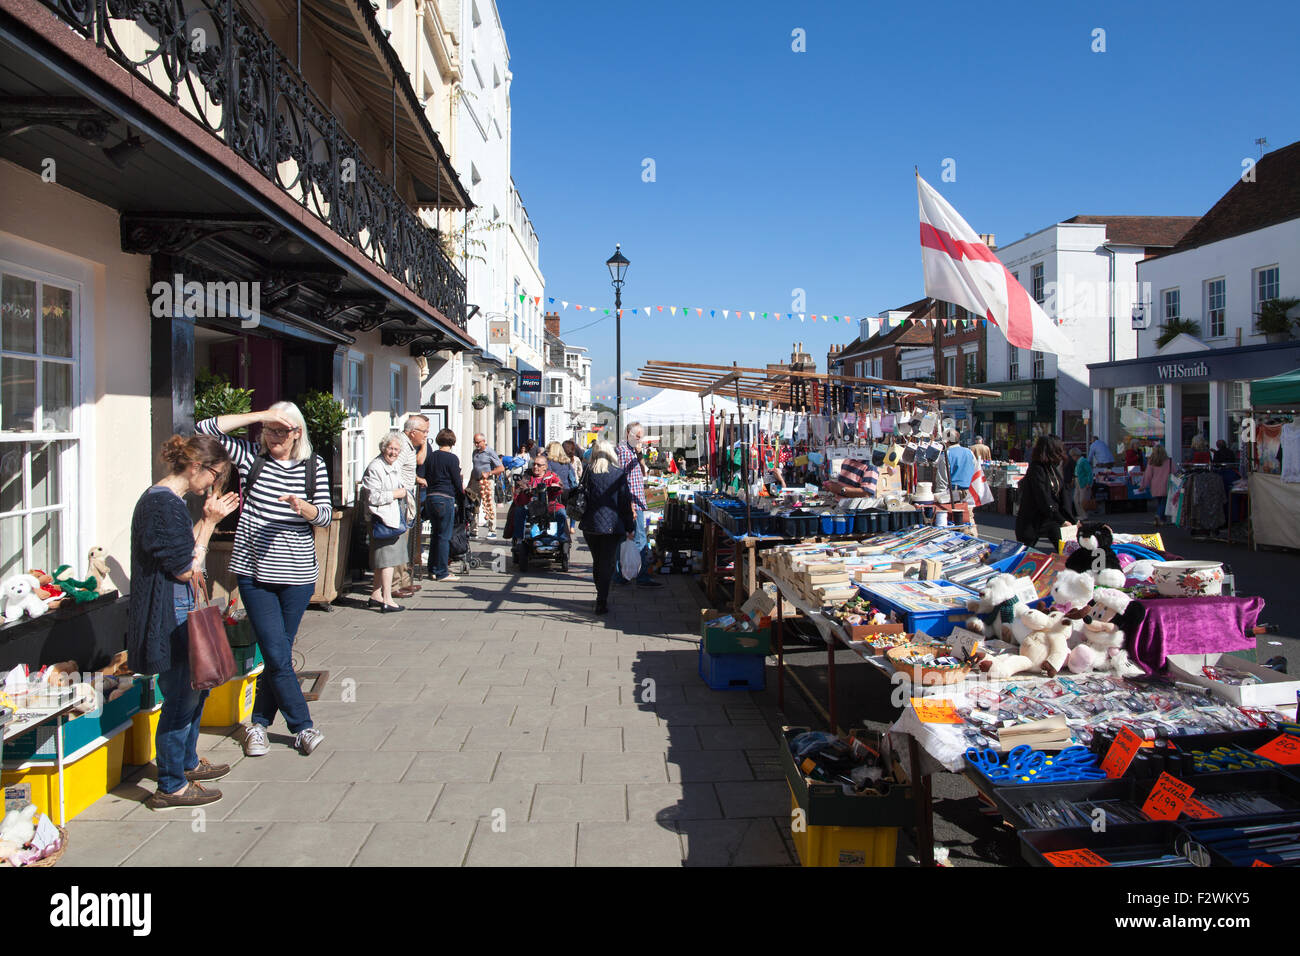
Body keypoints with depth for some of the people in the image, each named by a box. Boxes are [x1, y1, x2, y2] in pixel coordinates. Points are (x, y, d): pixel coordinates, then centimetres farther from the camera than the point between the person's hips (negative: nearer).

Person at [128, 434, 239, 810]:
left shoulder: (159, 497, 12)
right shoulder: (166, 504, -21)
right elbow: (186, 570, -20)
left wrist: (208, 519, 11)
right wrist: (209, 522, -12)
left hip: (177, 612, 11)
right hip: (171, 617, -11)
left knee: (195, 688, 22)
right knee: (182, 698, 0)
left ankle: (186, 762, 38)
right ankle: (170, 786, 13)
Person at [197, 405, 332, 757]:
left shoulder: (314, 466, 3)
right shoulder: (251, 456, 1)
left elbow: (326, 516, 0)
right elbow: (206, 428, -9)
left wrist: (304, 507, -22)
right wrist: (260, 415, -14)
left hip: (298, 573, 1)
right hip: (255, 572, -1)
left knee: (278, 654, 9)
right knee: (278, 655, -3)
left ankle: (259, 724, 27)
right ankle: (303, 727, 11)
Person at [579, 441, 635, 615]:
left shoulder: (588, 473, 1)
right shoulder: (619, 474, -4)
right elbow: (625, 501, -3)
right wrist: (630, 527, 2)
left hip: (590, 525, 3)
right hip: (612, 524, -3)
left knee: (597, 562, 17)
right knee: (607, 563, 1)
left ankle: (601, 597, 29)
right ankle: (602, 602, -5)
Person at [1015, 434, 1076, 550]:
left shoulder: (1054, 468, 4)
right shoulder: (1036, 470, -20)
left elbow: (1062, 495, 3)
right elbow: (1043, 501, -22)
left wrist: (1069, 519, -6)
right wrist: (1062, 520, -17)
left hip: (1050, 518, 8)